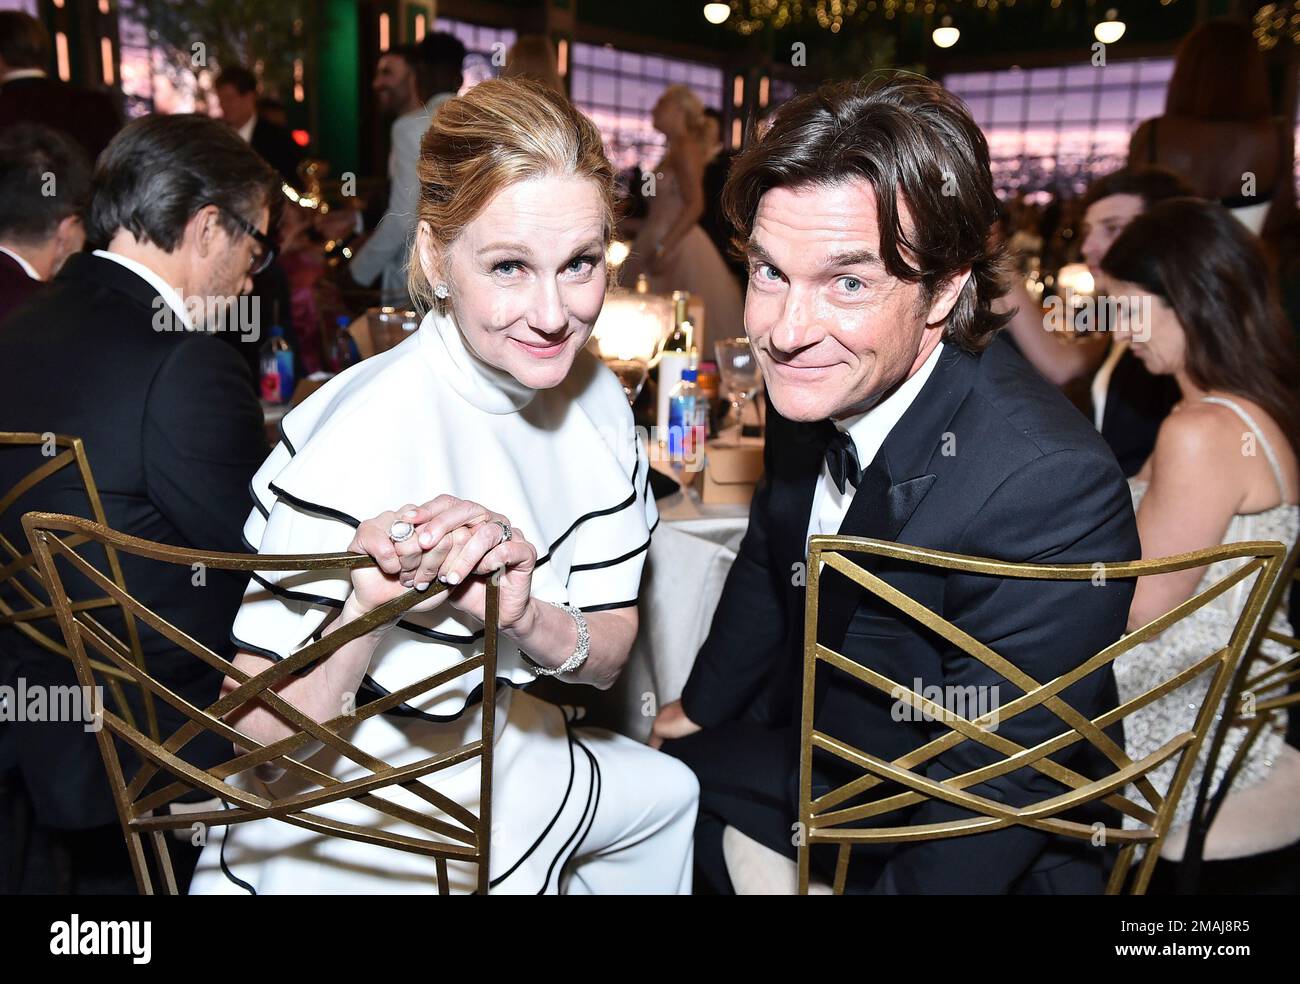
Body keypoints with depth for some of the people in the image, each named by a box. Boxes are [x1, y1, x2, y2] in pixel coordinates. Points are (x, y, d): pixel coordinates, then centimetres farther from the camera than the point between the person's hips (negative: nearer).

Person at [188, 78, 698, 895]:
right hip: (377, 839, -5)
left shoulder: (595, 399, -10)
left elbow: (608, 654, -7)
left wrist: (525, 619, -28)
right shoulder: (362, 441, -30)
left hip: (501, 758, 6)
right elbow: (266, 726, -24)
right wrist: (370, 603, -42)